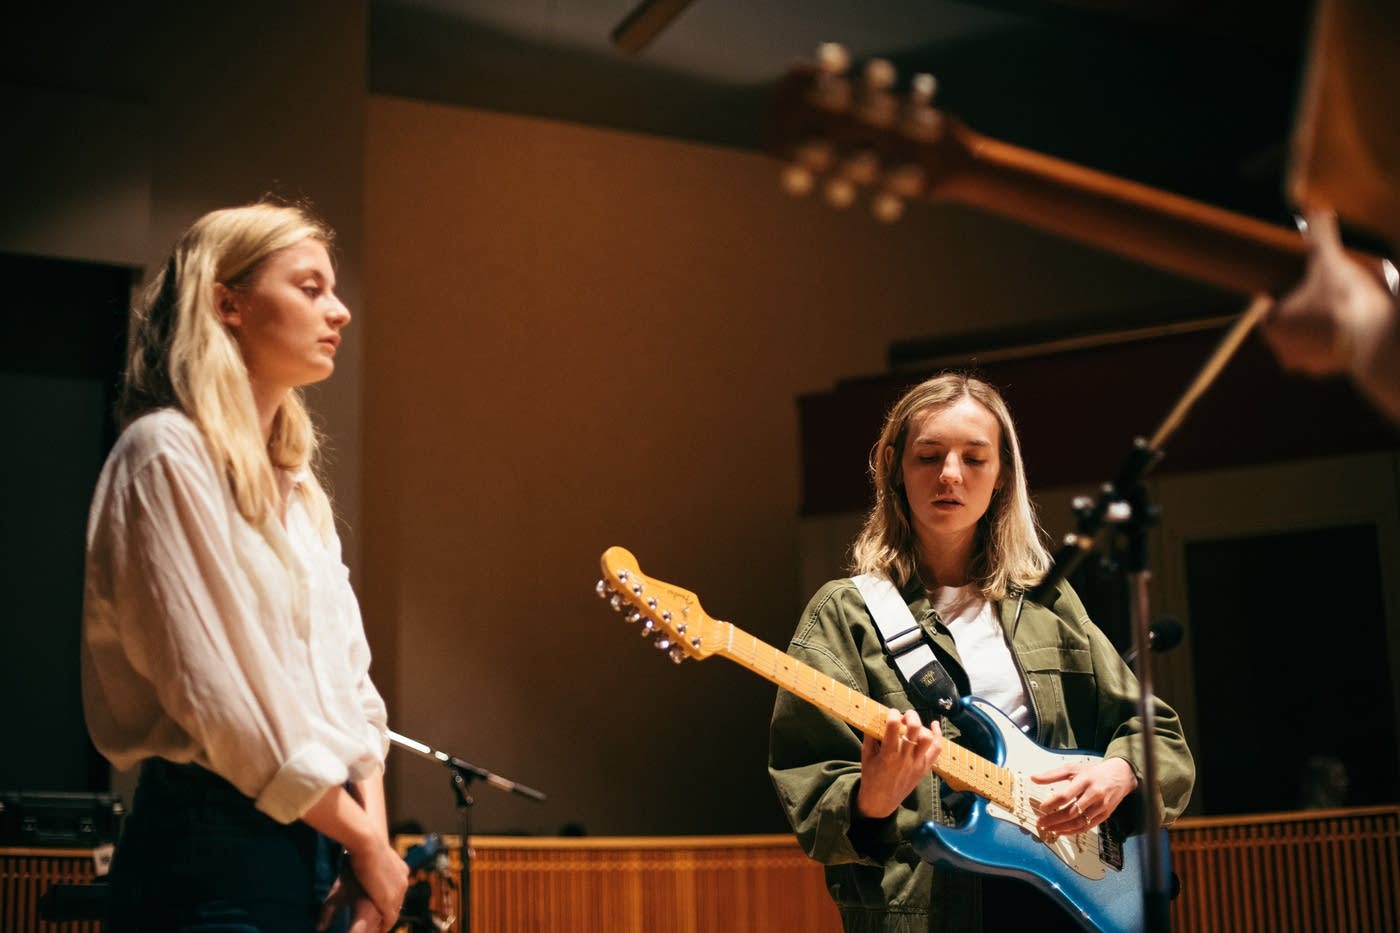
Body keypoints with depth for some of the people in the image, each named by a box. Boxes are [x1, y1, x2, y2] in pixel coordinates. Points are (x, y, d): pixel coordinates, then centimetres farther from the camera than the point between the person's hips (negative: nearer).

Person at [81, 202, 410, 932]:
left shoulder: (294, 484, 16)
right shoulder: (167, 454, -10)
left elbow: (349, 679, 12)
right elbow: (223, 703, -16)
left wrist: (372, 836, -2)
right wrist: (366, 844, -8)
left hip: (317, 843, 8)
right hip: (215, 851, -8)